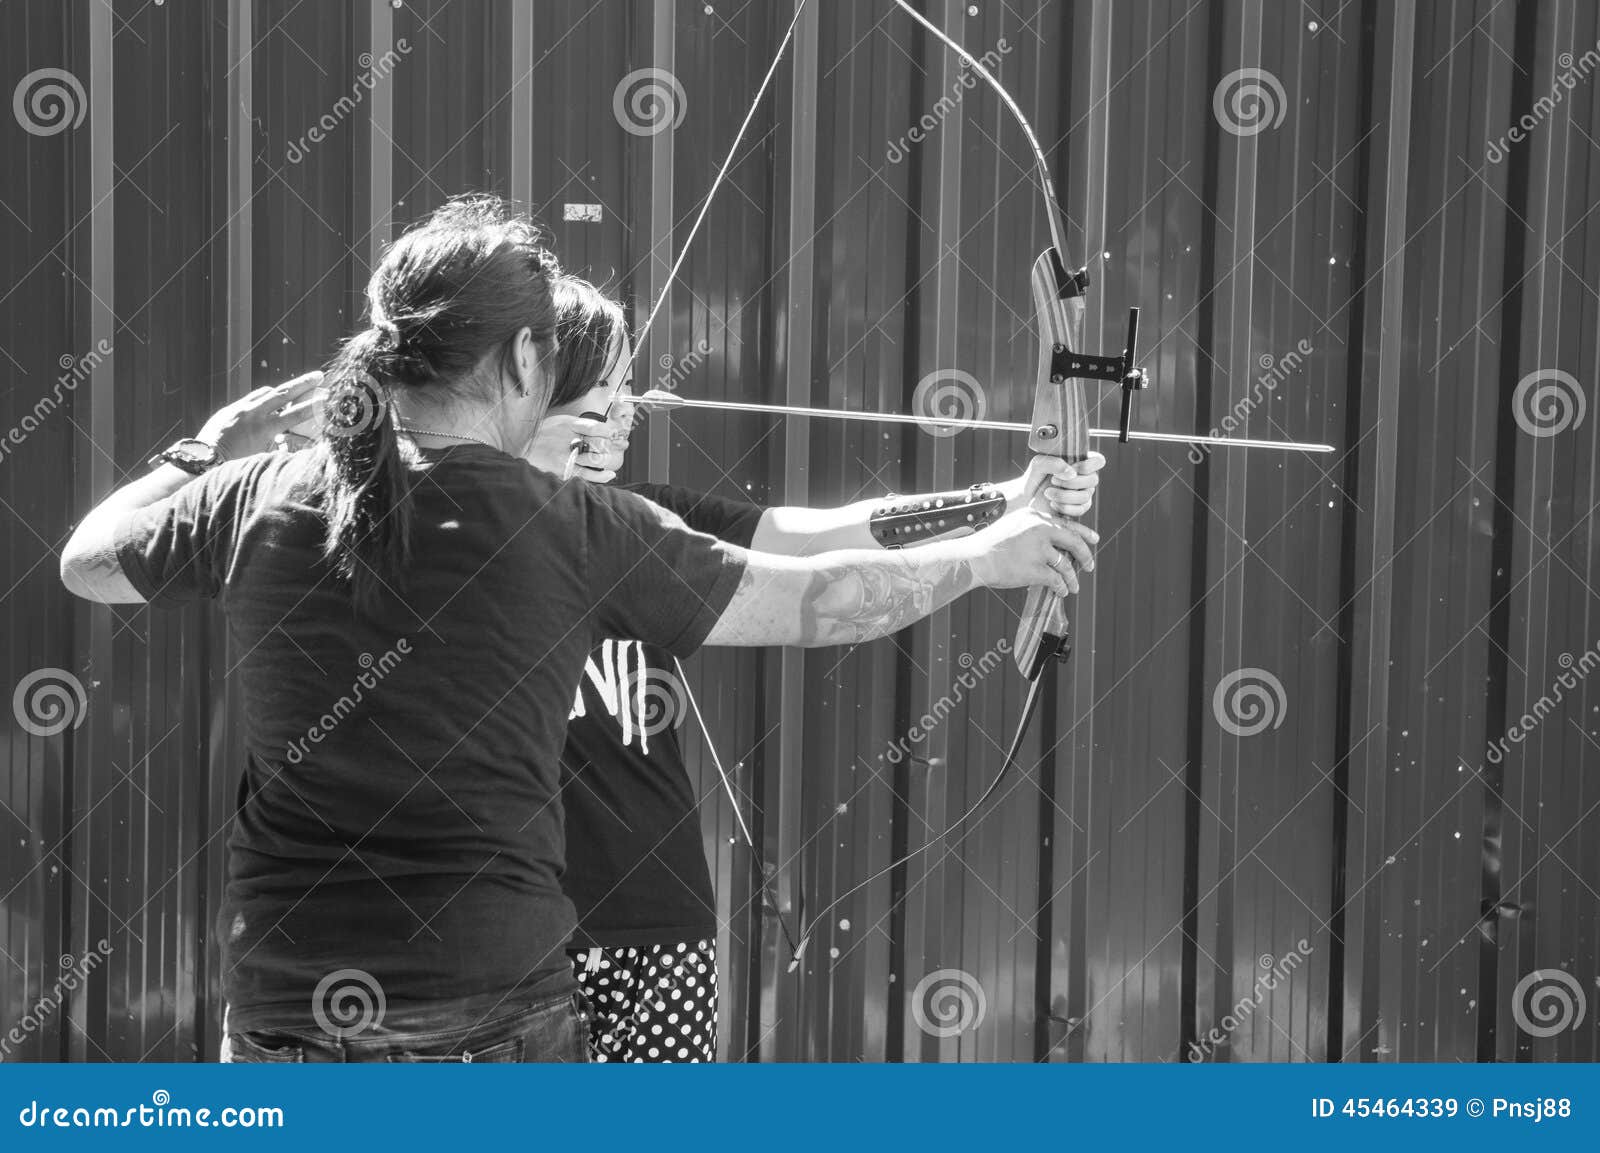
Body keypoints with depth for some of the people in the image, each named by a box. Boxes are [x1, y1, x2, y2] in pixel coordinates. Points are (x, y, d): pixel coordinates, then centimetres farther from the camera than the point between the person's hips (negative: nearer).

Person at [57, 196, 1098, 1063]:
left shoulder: (258, 499, -2)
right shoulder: (581, 533, -9)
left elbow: (86, 563, 17)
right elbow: (822, 604, 0)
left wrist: (202, 455, 31)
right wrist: (983, 558, 16)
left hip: (282, 1001, 3)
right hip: (492, 1006, -3)